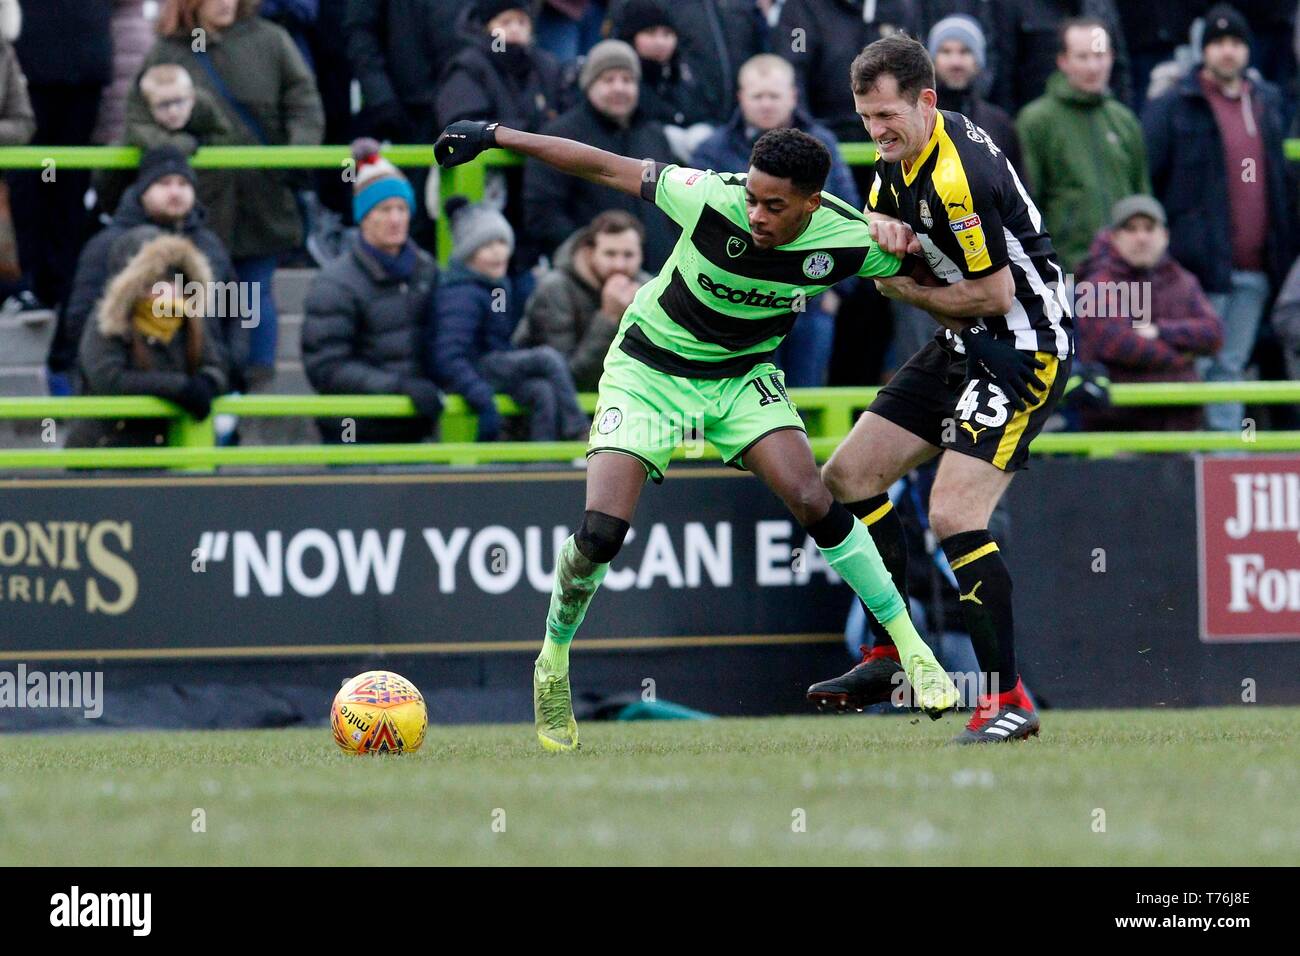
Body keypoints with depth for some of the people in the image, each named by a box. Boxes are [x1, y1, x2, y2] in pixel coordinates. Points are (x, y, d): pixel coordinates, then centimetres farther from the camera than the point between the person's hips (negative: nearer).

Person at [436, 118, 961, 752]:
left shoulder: (849, 241, -22)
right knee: (600, 534, -15)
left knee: (814, 502, -19)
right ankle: (553, 664, 13)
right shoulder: (713, 199, -29)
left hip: (744, 375, 1)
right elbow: (607, 168, -18)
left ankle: (913, 651, -4)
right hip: (648, 371, -1)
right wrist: (495, 136, -14)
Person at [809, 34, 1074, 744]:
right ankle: (889, 659, 18)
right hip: (964, 348, 11)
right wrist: (880, 228, -9)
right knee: (848, 478, 11)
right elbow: (877, 221, 16)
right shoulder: (903, 153, 3)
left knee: (954, 516, -22)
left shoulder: (958, 178, -26)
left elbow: (995, 294, -23)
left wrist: (908, 292, -9)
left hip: (1023, 351, -11)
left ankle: (1008, 701, -16)